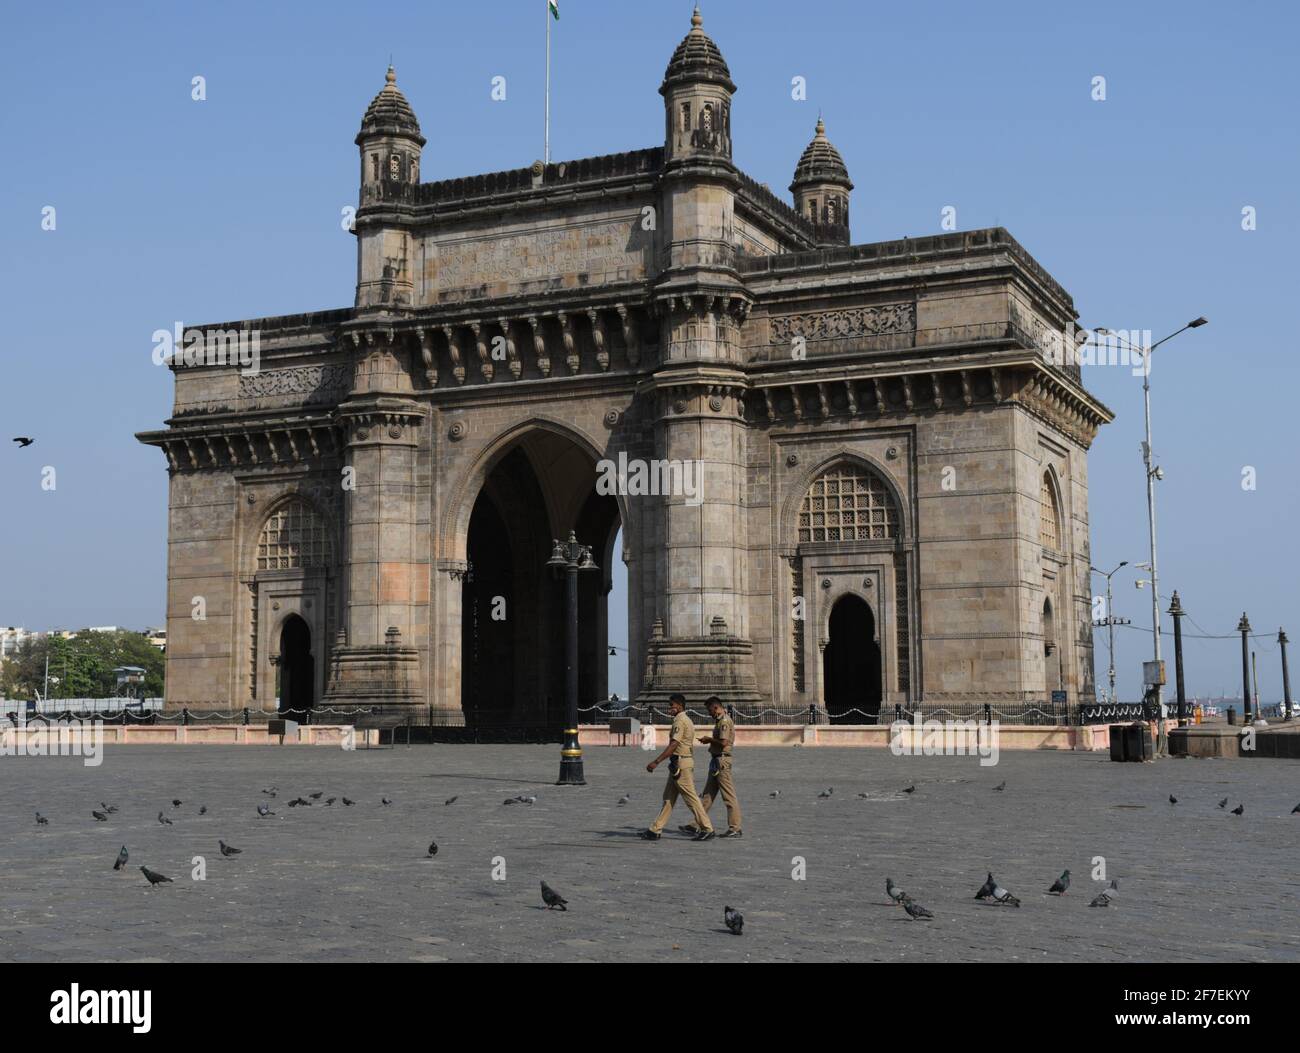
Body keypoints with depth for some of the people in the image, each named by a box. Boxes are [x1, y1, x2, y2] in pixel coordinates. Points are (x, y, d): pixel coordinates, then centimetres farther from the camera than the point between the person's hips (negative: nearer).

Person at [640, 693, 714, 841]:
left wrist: (656, 762, -27)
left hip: (681, 763, -11)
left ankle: (707, 830, -2)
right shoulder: (686, 720, 16)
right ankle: (656, 830, 14)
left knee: (691, 798, -6)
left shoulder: (680, 721, -15)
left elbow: (673, 745, -24)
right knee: (668, 798, 11)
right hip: (678, 764, 11)